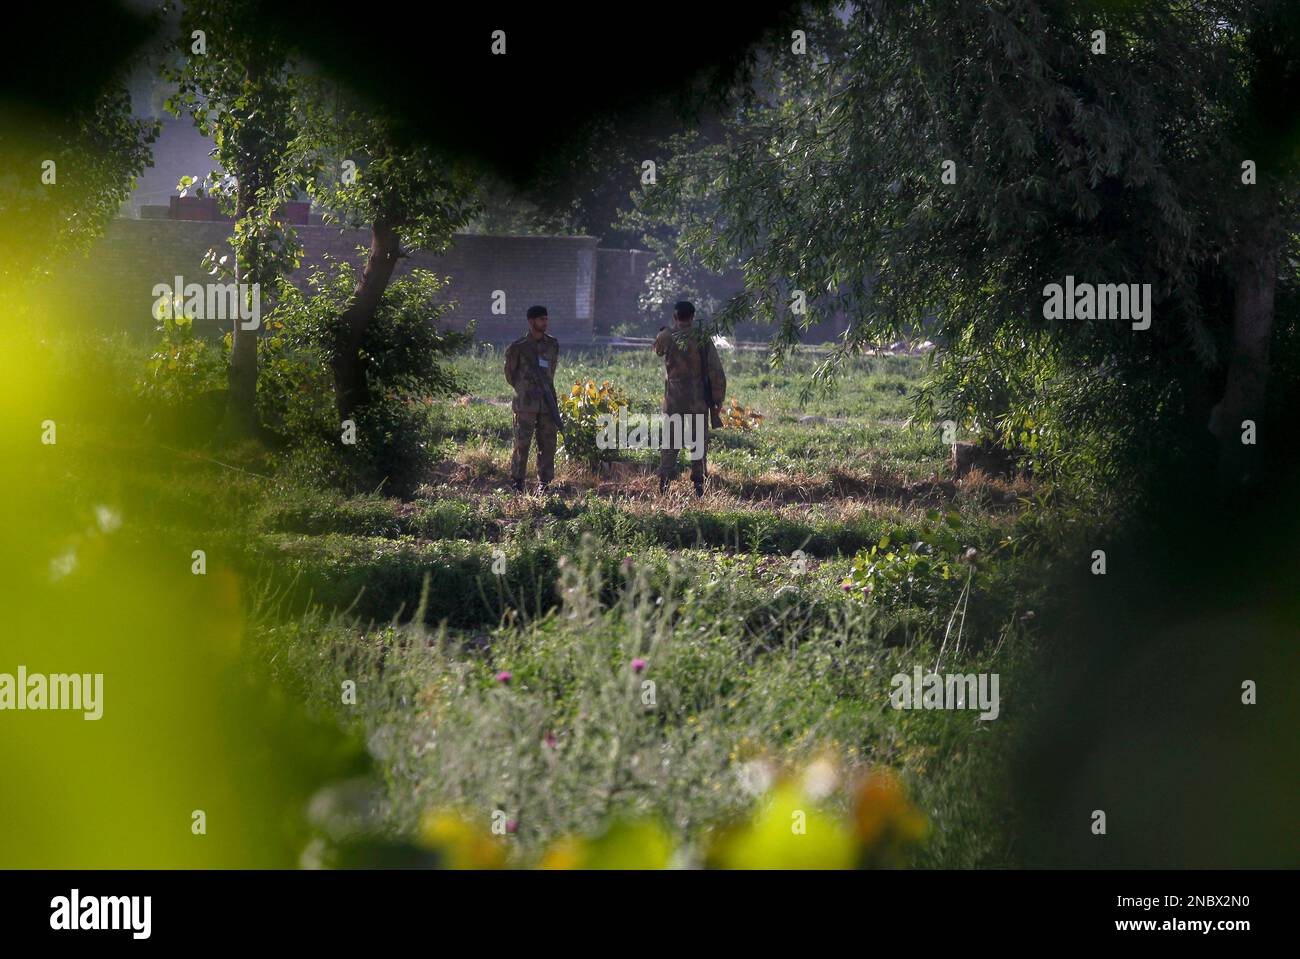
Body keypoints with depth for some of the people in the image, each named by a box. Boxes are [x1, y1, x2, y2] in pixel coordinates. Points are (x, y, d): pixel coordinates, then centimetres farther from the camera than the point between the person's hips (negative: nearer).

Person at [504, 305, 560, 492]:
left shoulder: (553, 344, 10)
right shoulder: (518, 347, -3)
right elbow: (510, 373, 7)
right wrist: (523, 389, 8)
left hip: (547, 403, 4)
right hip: (526, 405, -4)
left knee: (547, 444, 5)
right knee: (522, 444, -4)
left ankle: (544, 484, 13)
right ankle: (516, 483, 3)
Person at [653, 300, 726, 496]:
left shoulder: (667, 337, -5)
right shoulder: (703, 339, -7)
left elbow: (657, 349, 20)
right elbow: (716, 371, -7)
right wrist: (717, 399, 2)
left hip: (673, 398, 1)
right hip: (699, 399, -1)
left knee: (670, 437, 9)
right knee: (699, 439, 8)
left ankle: (664, 477, -2)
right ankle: (698, 481, 3)